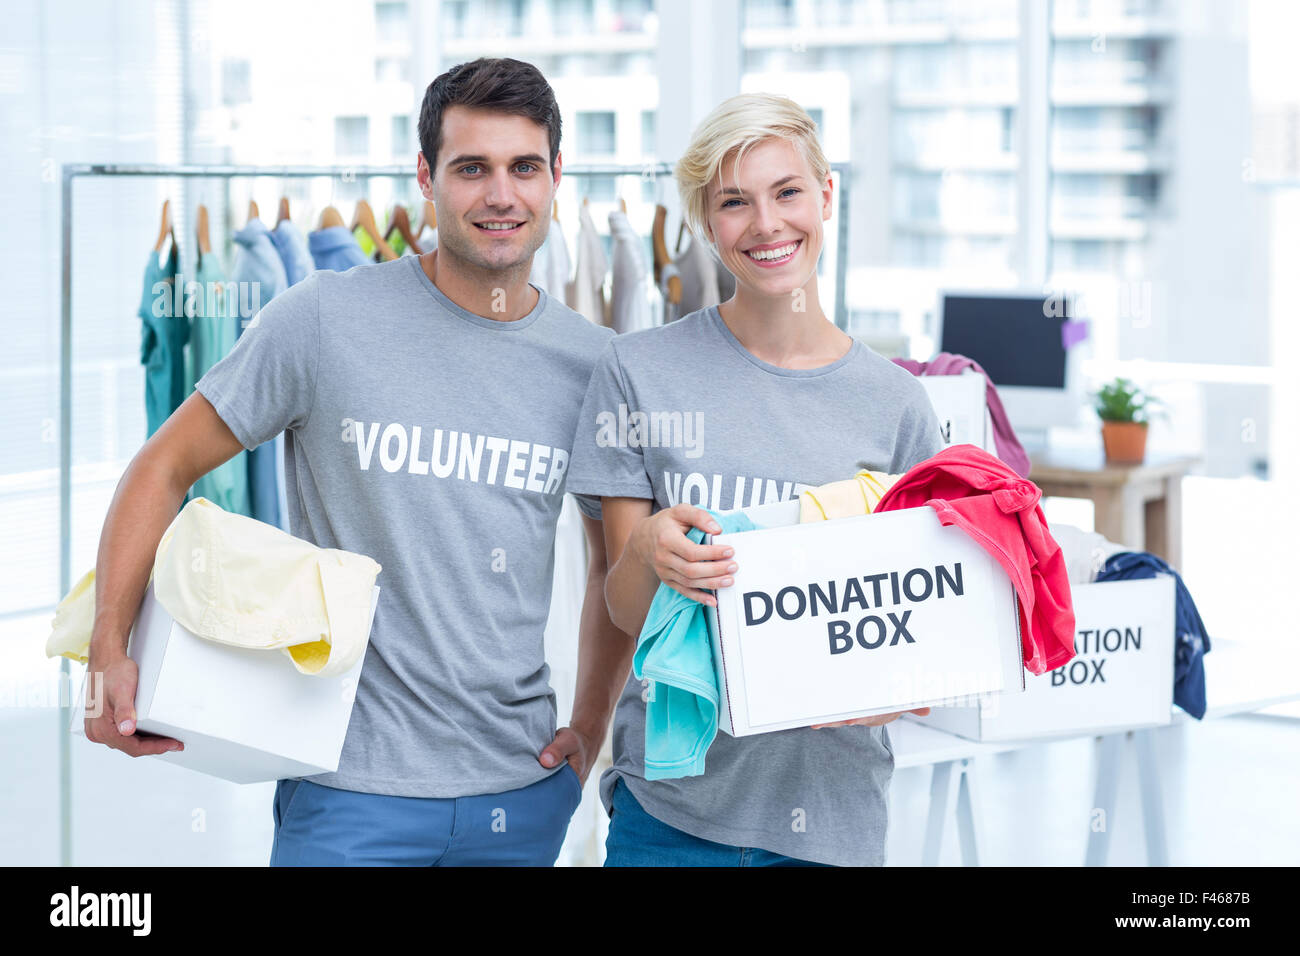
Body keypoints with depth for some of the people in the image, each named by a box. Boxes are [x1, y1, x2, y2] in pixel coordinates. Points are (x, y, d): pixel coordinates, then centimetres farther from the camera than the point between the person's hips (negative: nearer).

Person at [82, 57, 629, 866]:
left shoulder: (596, 363, 2)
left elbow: (619, 559, 15)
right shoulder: (324, 320, -8)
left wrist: (593, 724, 7)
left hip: (525, 793, 3)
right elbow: (167, 466, -2)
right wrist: (111, 648, -9)